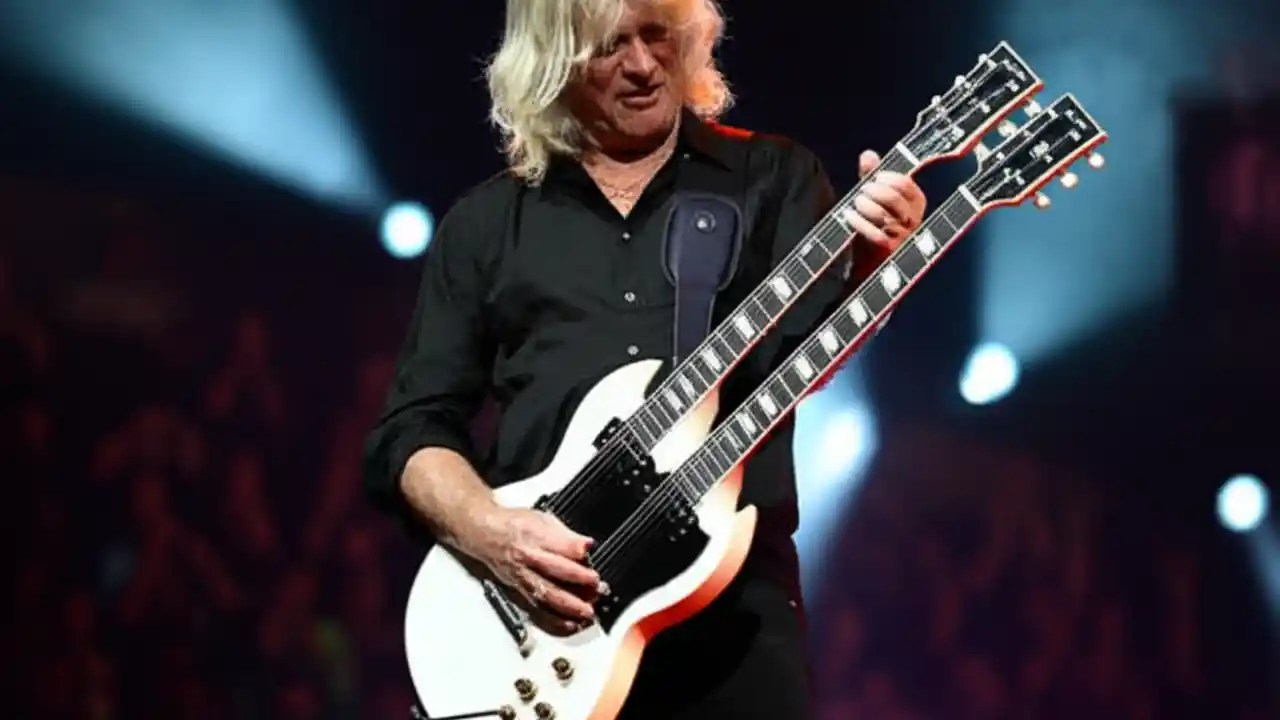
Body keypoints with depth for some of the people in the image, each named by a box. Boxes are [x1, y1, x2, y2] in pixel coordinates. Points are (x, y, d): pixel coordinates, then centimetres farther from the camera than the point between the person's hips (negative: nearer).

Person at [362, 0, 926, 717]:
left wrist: (873, 262, -27)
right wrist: (487, 529, -10)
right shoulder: (486, 221, 12)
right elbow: (411, 429, 9)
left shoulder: (774, 178, 9)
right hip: (537, 615, 1)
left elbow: (806, 344, -7)